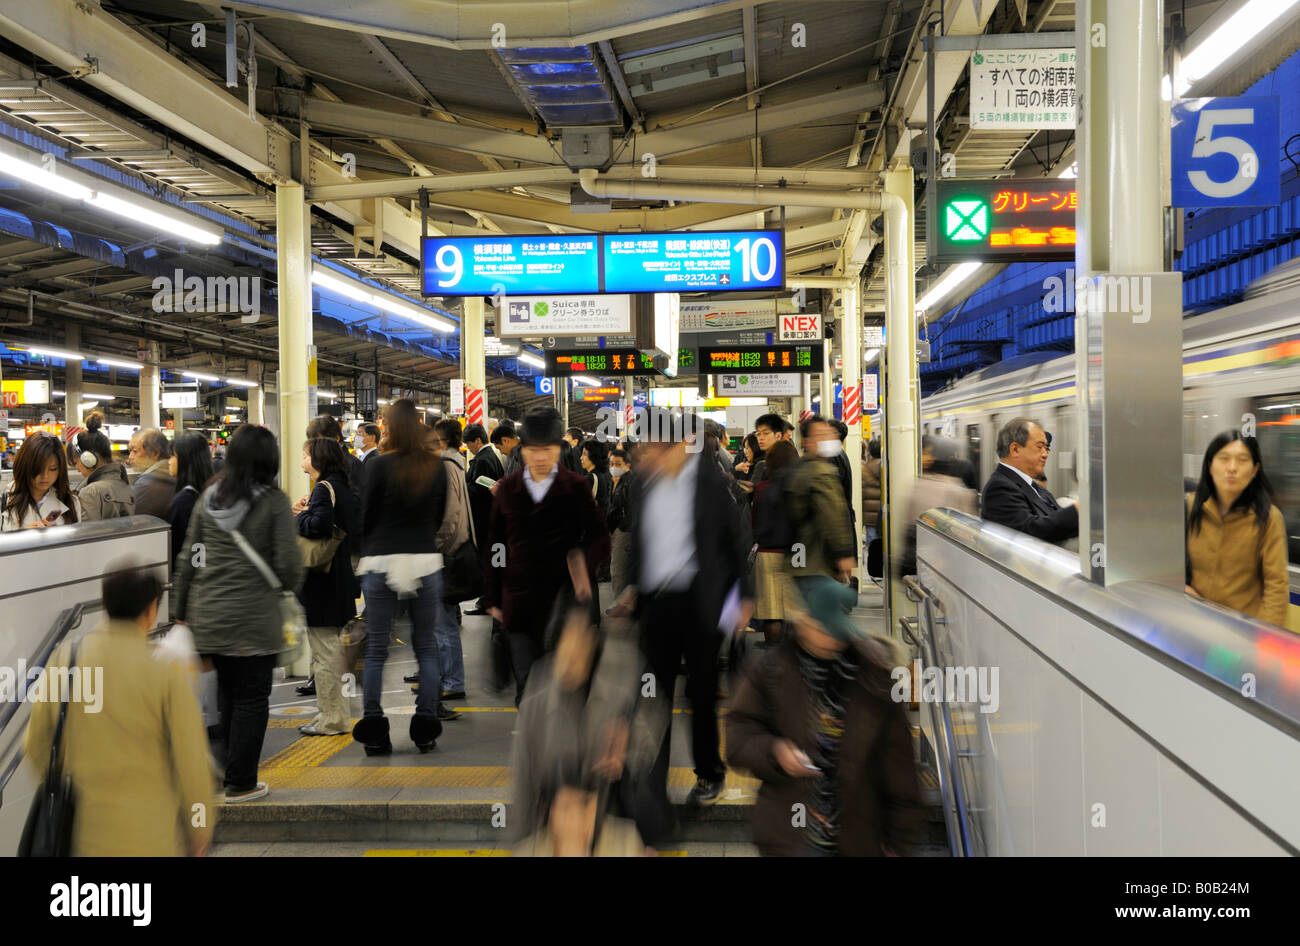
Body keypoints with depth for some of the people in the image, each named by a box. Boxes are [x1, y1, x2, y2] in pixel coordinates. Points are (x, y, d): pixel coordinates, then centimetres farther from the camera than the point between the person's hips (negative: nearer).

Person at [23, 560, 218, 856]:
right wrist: (201, 830, 5)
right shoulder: (169, 674, -16)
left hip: (82, 828, 4)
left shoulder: (63, 658, -5)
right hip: (148, 832, -4)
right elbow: (192, 764, -11)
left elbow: (36, 745, 6)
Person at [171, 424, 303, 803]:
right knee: (252, 697, 6)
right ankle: (240, 783, 12)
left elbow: (187, 558, 9)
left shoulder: (208, 498, 6)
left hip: (207, 614, 5)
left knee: (226, 691, 19)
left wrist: (180, 609, 16)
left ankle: (226, 768, 27)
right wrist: (290, 585, 13)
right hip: (253, 617, -5)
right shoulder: (274, 502, -9)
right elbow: (288, 562, -9)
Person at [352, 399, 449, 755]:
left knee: (376, 649, 6)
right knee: (426, 647, 9)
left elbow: (367, 517, 0)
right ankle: (425, 730, 12)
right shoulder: (437, 467, 3)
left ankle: (373, 732, 8)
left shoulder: (380, 465, -6)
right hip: (426, 561, 2)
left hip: (382, 562, -2)